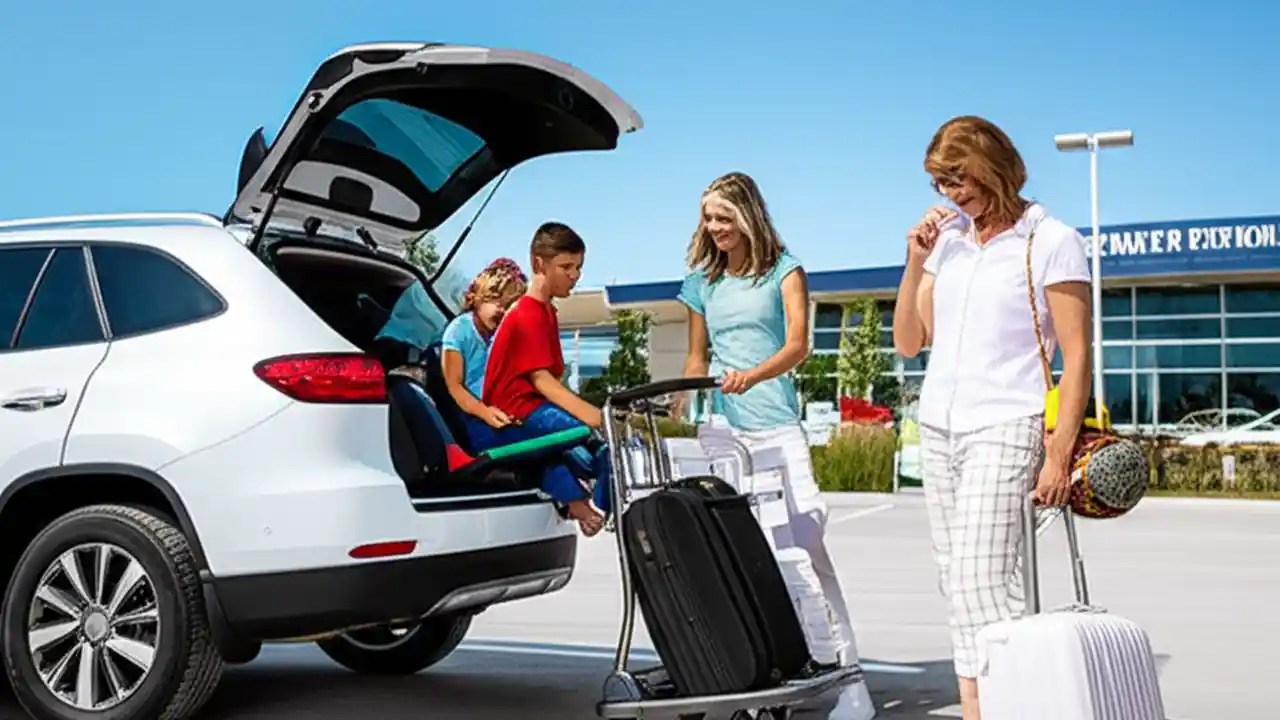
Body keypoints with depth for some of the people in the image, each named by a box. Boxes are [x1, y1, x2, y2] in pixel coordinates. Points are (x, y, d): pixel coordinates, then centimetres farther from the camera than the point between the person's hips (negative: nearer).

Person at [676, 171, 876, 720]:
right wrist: (678, 412, 8)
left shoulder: (783, 270, 4)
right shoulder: (702, 282, 16)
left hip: (777, 426, -3)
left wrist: (752, 375, -27)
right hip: (721, 427, 3)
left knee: (805, 544, -10)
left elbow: (798, 345, -8)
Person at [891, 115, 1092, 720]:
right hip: (937, 427, 6)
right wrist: (915, 262, 2)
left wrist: (1059, 454, -14)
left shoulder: (1051, 242, -4)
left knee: (981, 579, -17)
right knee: (955, 582, 4)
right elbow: (909, 343, 15)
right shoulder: (948, 238, 13)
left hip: (1004, 430, -6)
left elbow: (1076, 358, -7)